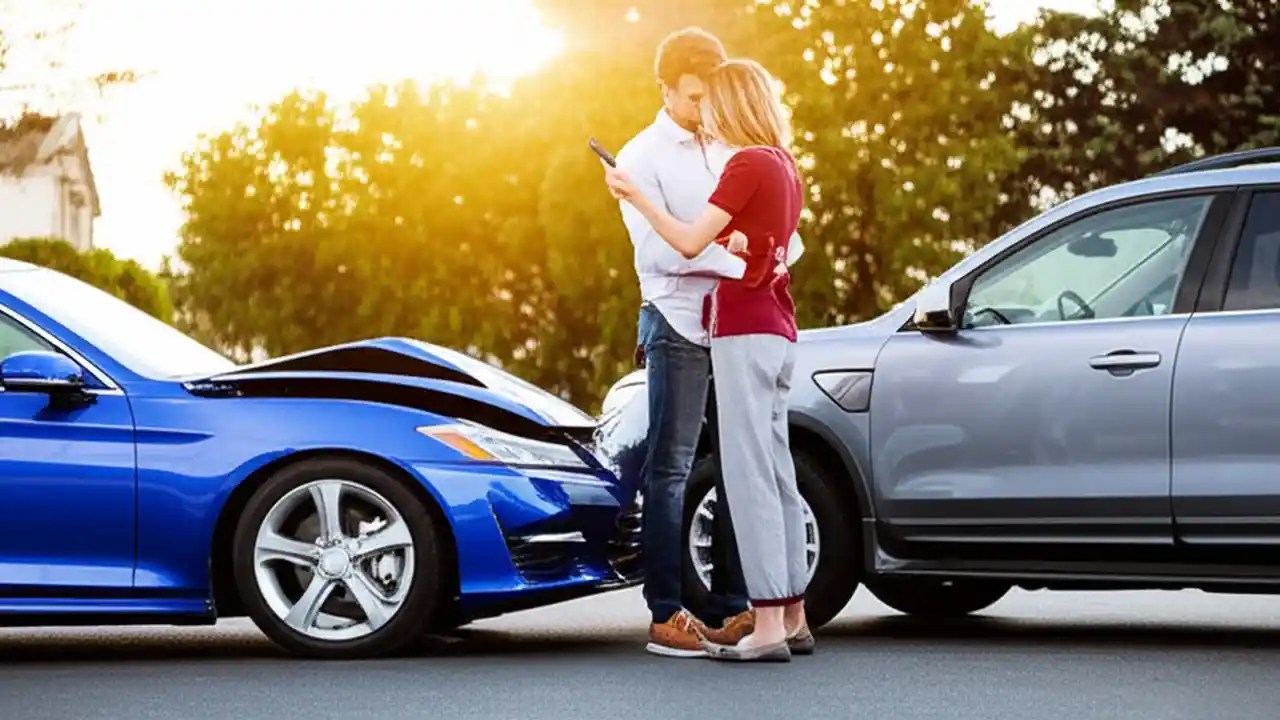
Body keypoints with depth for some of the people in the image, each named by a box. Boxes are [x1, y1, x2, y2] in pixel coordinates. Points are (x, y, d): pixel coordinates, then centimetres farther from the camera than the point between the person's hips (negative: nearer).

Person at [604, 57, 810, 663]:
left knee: (750, 476, -10)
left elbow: (690, 242, -14)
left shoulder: (749, 164, -11)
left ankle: (767, 625, -13)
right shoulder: (785, 168, 16)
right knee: (775, 476, 11)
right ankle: (793, 618, 14)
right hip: (775, 331, 10)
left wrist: (635, 196, -8)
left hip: (745, 332, -10)